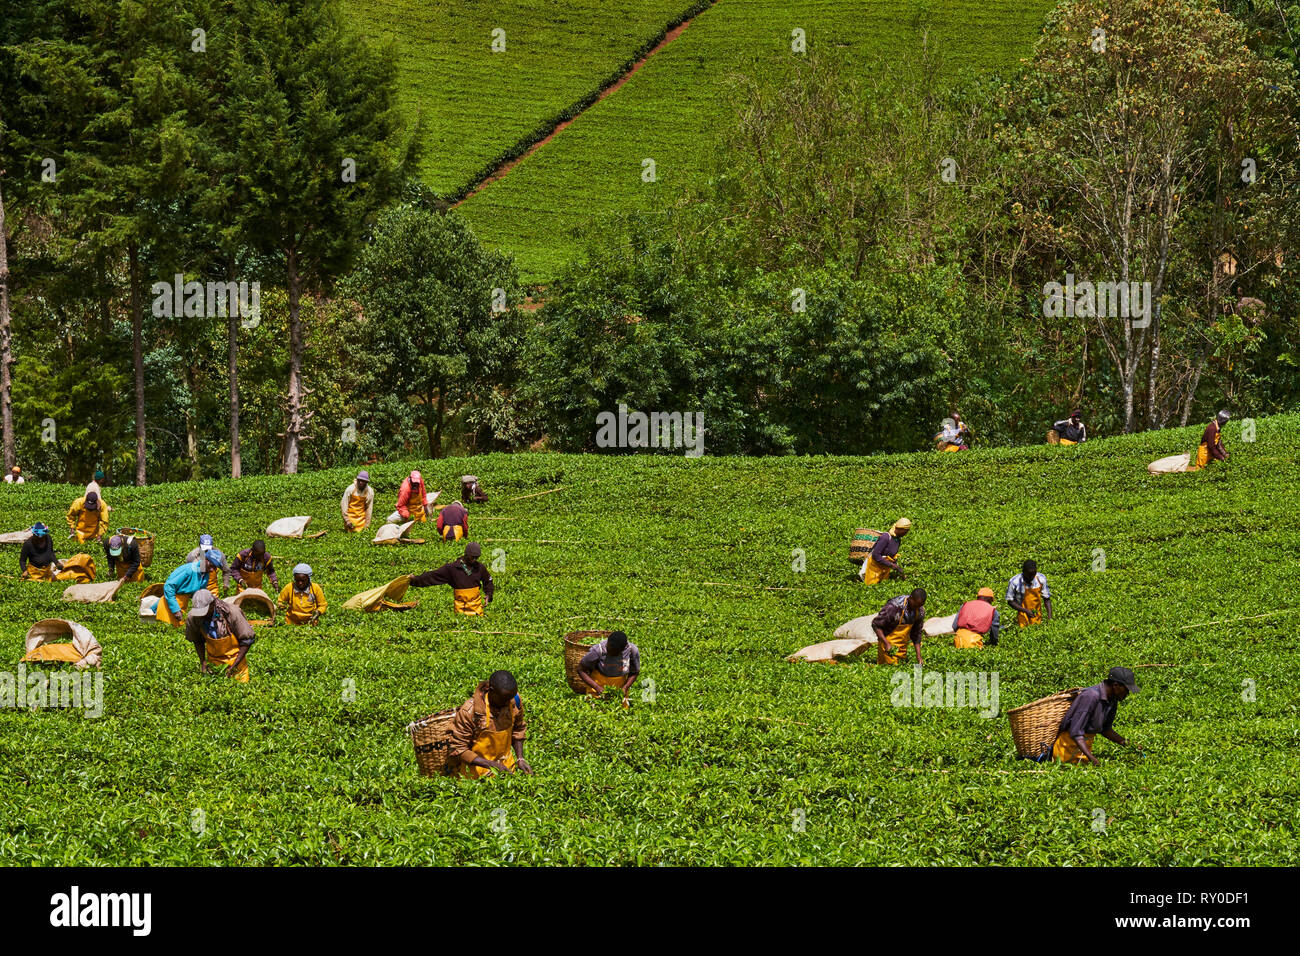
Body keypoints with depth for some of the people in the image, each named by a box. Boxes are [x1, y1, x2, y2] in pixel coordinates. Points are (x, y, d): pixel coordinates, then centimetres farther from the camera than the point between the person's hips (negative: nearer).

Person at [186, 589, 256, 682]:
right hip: (213, 660, 2)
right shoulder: (192, 618, -18)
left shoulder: (231, 613, -28)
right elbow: (197, 641, 2)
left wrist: (233, 666, -23)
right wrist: (203, 661, -11)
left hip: (235, 658, -2)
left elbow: (247, 640, -18)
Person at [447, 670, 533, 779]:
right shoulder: (469, 712, -26)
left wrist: (520, 759, -3)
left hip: (506, 766, 3)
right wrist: (490, 765, -28)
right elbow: (458, 749, -20)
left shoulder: (514, 701, -11)